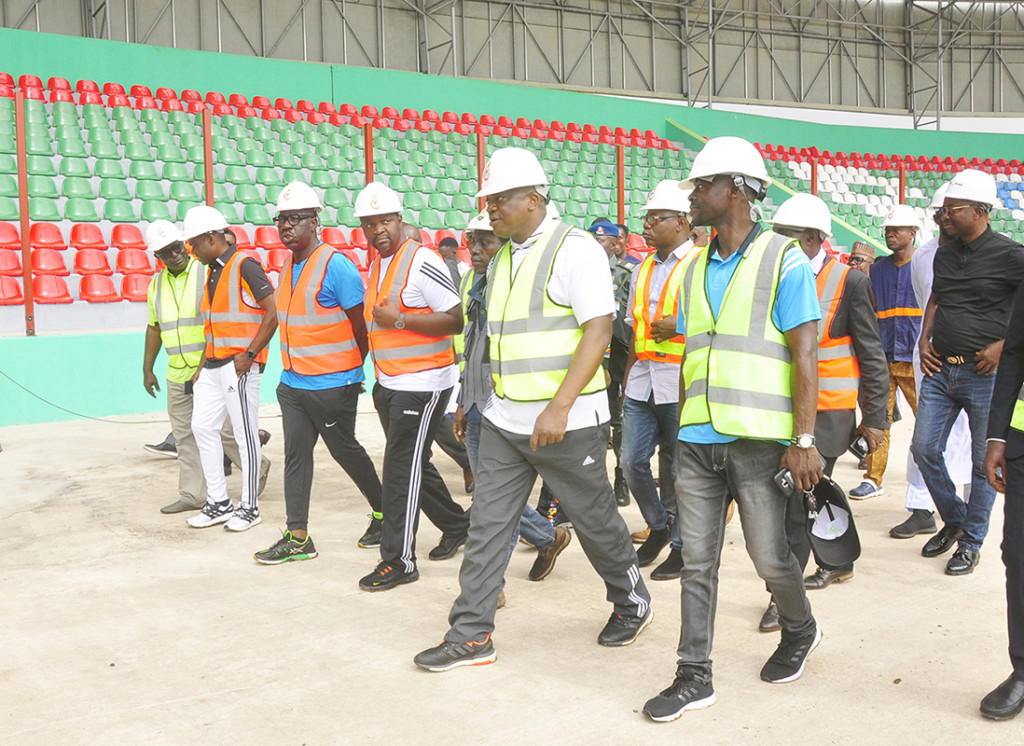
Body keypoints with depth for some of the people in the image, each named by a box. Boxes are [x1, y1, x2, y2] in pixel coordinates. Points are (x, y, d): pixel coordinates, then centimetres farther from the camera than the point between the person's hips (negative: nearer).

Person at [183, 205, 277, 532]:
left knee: (245, 434, -1)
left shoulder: (245, 266, -11)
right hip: (213, 366, 9)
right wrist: (202, 366, 16)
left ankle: (250, 507, 11)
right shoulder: (213, 272, 16)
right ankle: (218, 502, 18)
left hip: (239, 365, -9)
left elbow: (273, 315, -15)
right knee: (202, 427, 8)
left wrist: (249, 355, -18)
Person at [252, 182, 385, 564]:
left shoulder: (335, 265, -15)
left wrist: (351, 369, 0)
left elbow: (360, 323, -11)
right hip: (292, 384, 8)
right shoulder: (287, 268, 11)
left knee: (345, 450, 5)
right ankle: (298, 537, 11)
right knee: (296, 455, 6)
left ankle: (384, 512, 26)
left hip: (332, 385, -7)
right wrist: (294, 366, 18)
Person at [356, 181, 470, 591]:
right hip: (389, 384, 9)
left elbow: (457, 319, -19)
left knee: (402, 468, -6)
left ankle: (398, 560, 3)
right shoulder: (376, 265, 13)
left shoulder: (422, 261, -15)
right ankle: (457, 525, 35)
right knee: (413, 465, 16)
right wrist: (378, 370, 16)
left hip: (423, 384, -9)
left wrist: (399, 319, -21)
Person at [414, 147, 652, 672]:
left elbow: (599, 330, -19)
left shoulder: (574, 248, -11)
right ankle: (471, 635, 12)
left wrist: (559, 407, -26)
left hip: (566, 421, -7)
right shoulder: (503, 259, 13)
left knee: (595, 521, 8)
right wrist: (493, 400, 18)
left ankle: (632, 604, 31)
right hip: (504, 421, 7)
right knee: (487, 526, 5)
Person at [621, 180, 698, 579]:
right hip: (642, 381, 7)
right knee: (633, 461, 8)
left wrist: (680, 328, -19)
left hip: (680, 383, -7)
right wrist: (626, 382, 19)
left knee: (676, 466, 2)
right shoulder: (643, 270, 16)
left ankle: (681, 545, 17)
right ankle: (658, 526, 29)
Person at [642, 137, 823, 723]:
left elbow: (805, 355, -10)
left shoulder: (784, 260, -6)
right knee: (697, 562, 6)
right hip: (696, 442, 6)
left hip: (757, 441, -5)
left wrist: (804, 441, -15)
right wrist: (682, 427, 15)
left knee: (770, 556, 6)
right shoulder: (696, 269, 13)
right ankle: (695, 675, 15)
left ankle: (801, 631, 35)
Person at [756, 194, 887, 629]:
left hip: (828, 412, -6)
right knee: (808, 494, 18)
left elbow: (872, 355, -5)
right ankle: (837, 563, 40)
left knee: (798, 501, -9)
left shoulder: (849, 283, -8)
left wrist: (875, 417, -6)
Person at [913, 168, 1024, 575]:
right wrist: (924, 340, 9)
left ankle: (971, 541, 19)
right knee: (924, 448, 5)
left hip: (985, 374, -6)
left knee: (984, 461, 5)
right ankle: (953, 519, 28)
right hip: (940, 370, 6)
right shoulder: (944, 255, 10)